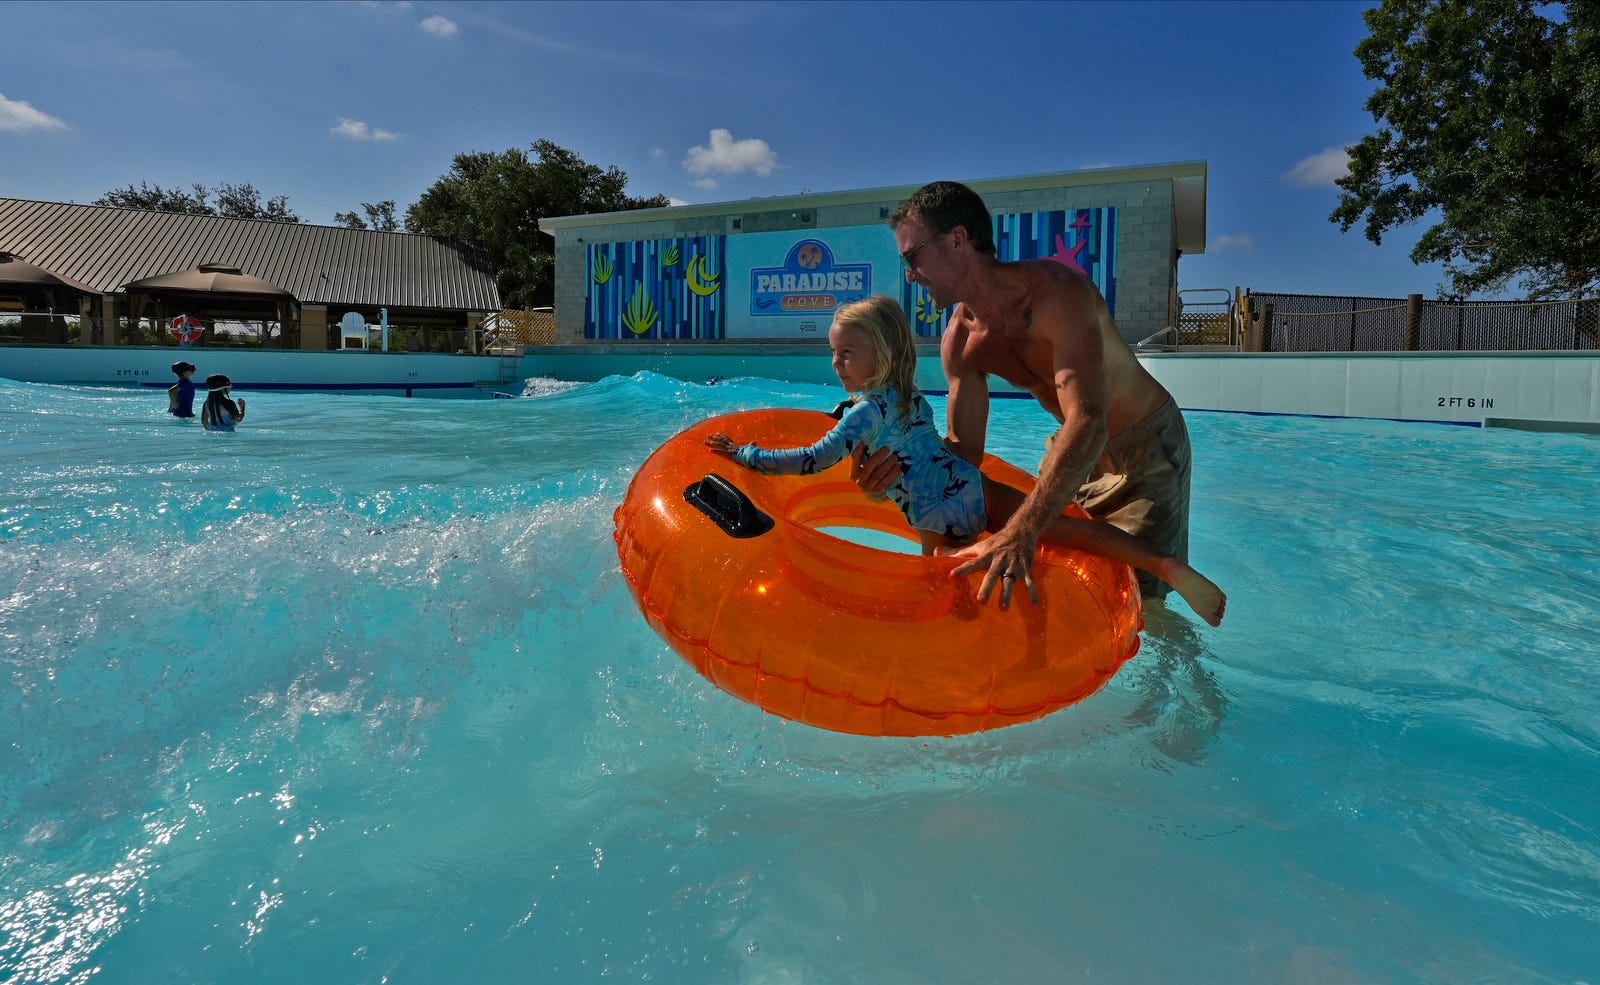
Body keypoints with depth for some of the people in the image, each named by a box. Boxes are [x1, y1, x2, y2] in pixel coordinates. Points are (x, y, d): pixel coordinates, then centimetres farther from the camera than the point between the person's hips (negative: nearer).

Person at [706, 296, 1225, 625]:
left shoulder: (866, 411, -10)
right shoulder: (913, 395, 15)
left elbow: (811, 461, -15)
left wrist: (742, 452, -7)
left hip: (940, 523, -7)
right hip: (975, 488, 7)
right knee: (1066, 525, -1)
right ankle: (1167, 566, -13)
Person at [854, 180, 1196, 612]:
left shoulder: (1057, 290, -32)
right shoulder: (960, 340, -10)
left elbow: (1088, 423, -44)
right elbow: (964, 449, -6)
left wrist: (1020, 534, -55)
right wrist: (903, 459, -30)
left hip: (1148, 446, -6)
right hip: (1074, 451, 6)